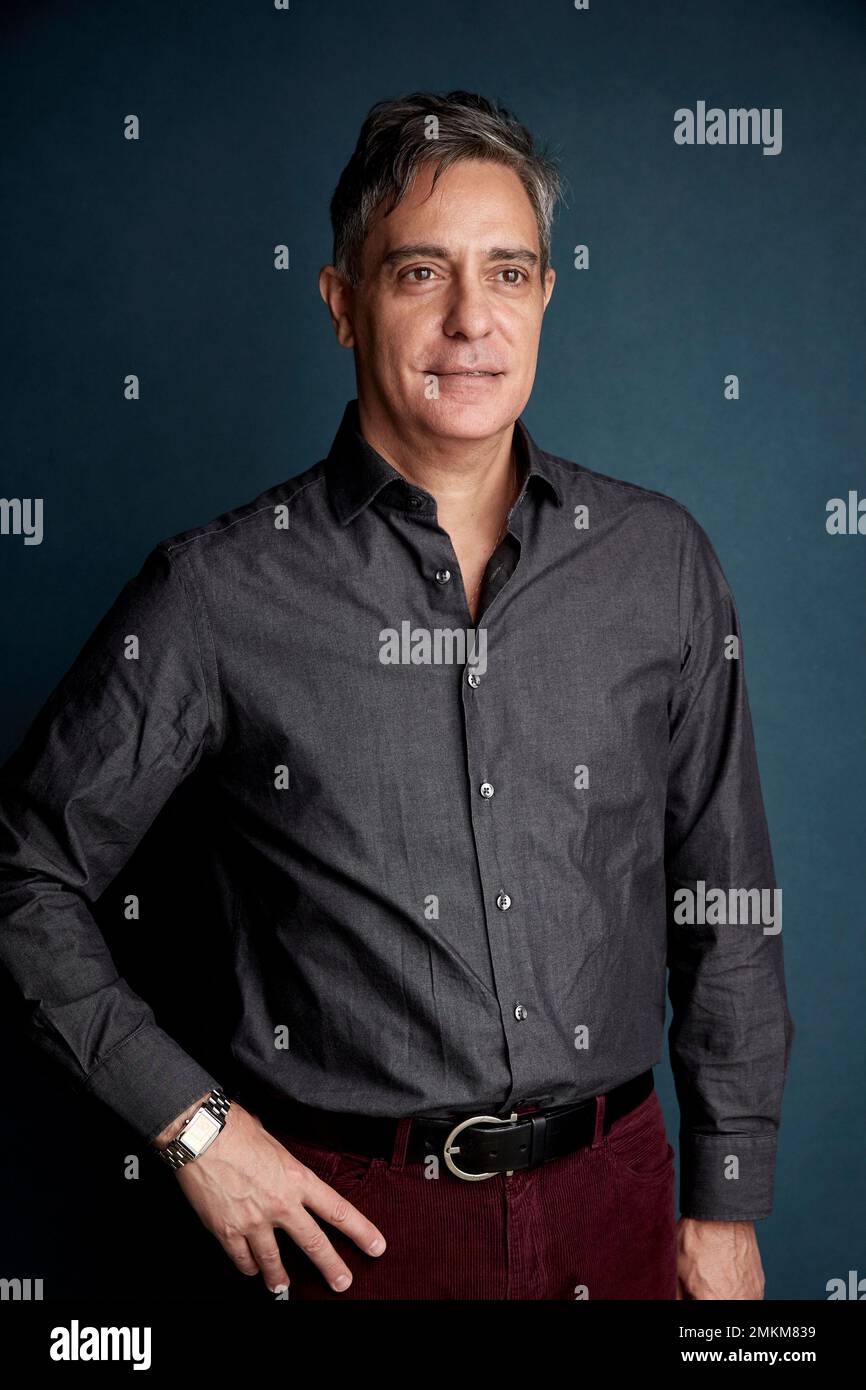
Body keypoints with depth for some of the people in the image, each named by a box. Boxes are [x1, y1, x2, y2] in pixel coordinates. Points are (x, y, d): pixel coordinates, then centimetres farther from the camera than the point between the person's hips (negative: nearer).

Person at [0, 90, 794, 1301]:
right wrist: (191, 1123, -7)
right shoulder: (221, 592, -10)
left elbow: (729, 909, 4)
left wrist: (728, 1202, 5)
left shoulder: (660, 562, -2)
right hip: (354, 1218, -2)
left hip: (613, 1197, 3)